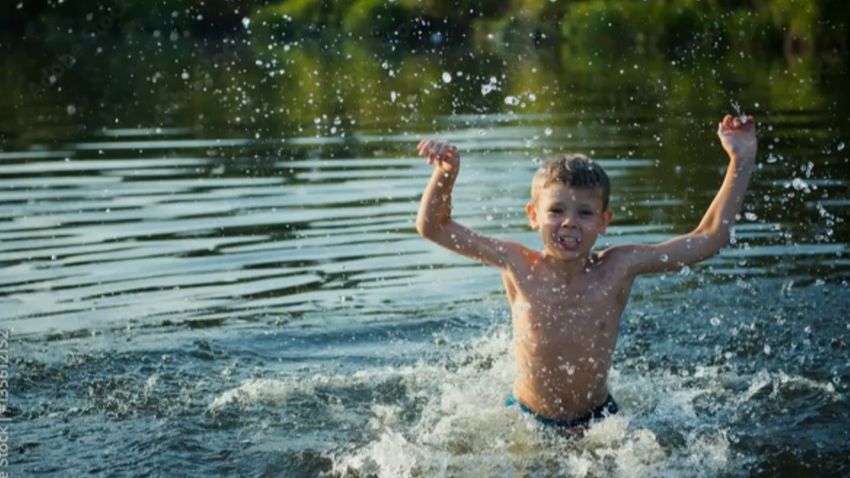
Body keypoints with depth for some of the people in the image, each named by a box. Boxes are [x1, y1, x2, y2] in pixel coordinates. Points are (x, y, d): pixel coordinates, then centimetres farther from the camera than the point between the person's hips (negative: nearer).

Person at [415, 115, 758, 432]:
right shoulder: (519, 268, -15)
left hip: (598, 420, 0)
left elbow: (708, 239, -13)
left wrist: (741, 162, -17)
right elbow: (433, 227, -9)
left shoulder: (618, 269, -15)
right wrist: (445, 174, -27)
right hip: (525, 419, 0)